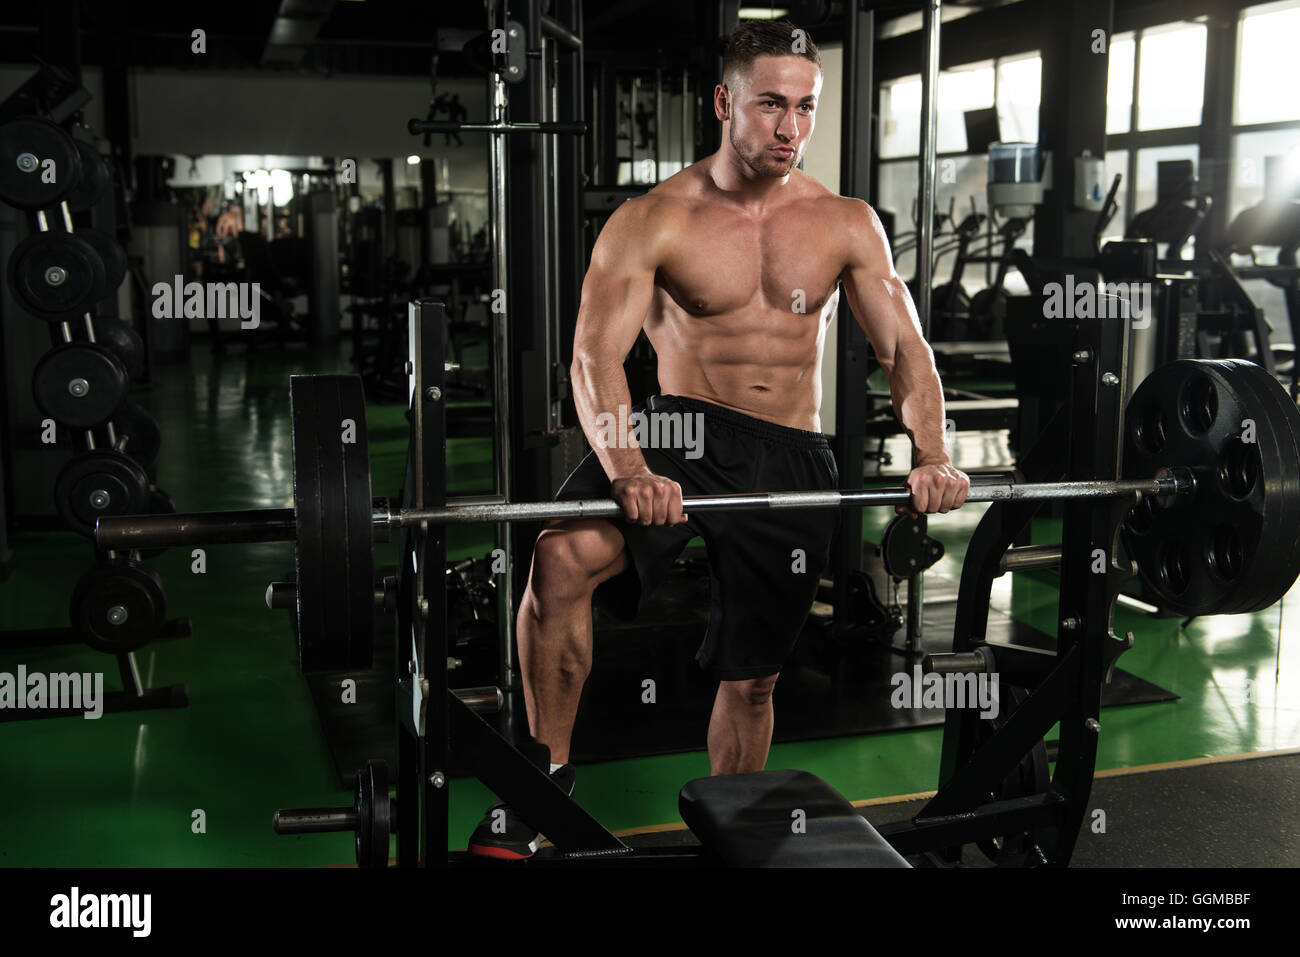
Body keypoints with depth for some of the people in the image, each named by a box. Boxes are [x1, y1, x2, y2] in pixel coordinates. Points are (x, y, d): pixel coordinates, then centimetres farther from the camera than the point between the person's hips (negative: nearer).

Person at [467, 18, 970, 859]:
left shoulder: (848, 224, 4)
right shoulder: (654, 220, -7)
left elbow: (903, 347, 2)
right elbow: (596, 356, -15)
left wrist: (931, 453, -17)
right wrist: (628, 472, -34)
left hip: (794, 459, 3)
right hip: (683, 433, -3)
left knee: (751, 679, 11)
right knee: (563, 557, -32)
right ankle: (549, 769, -12)